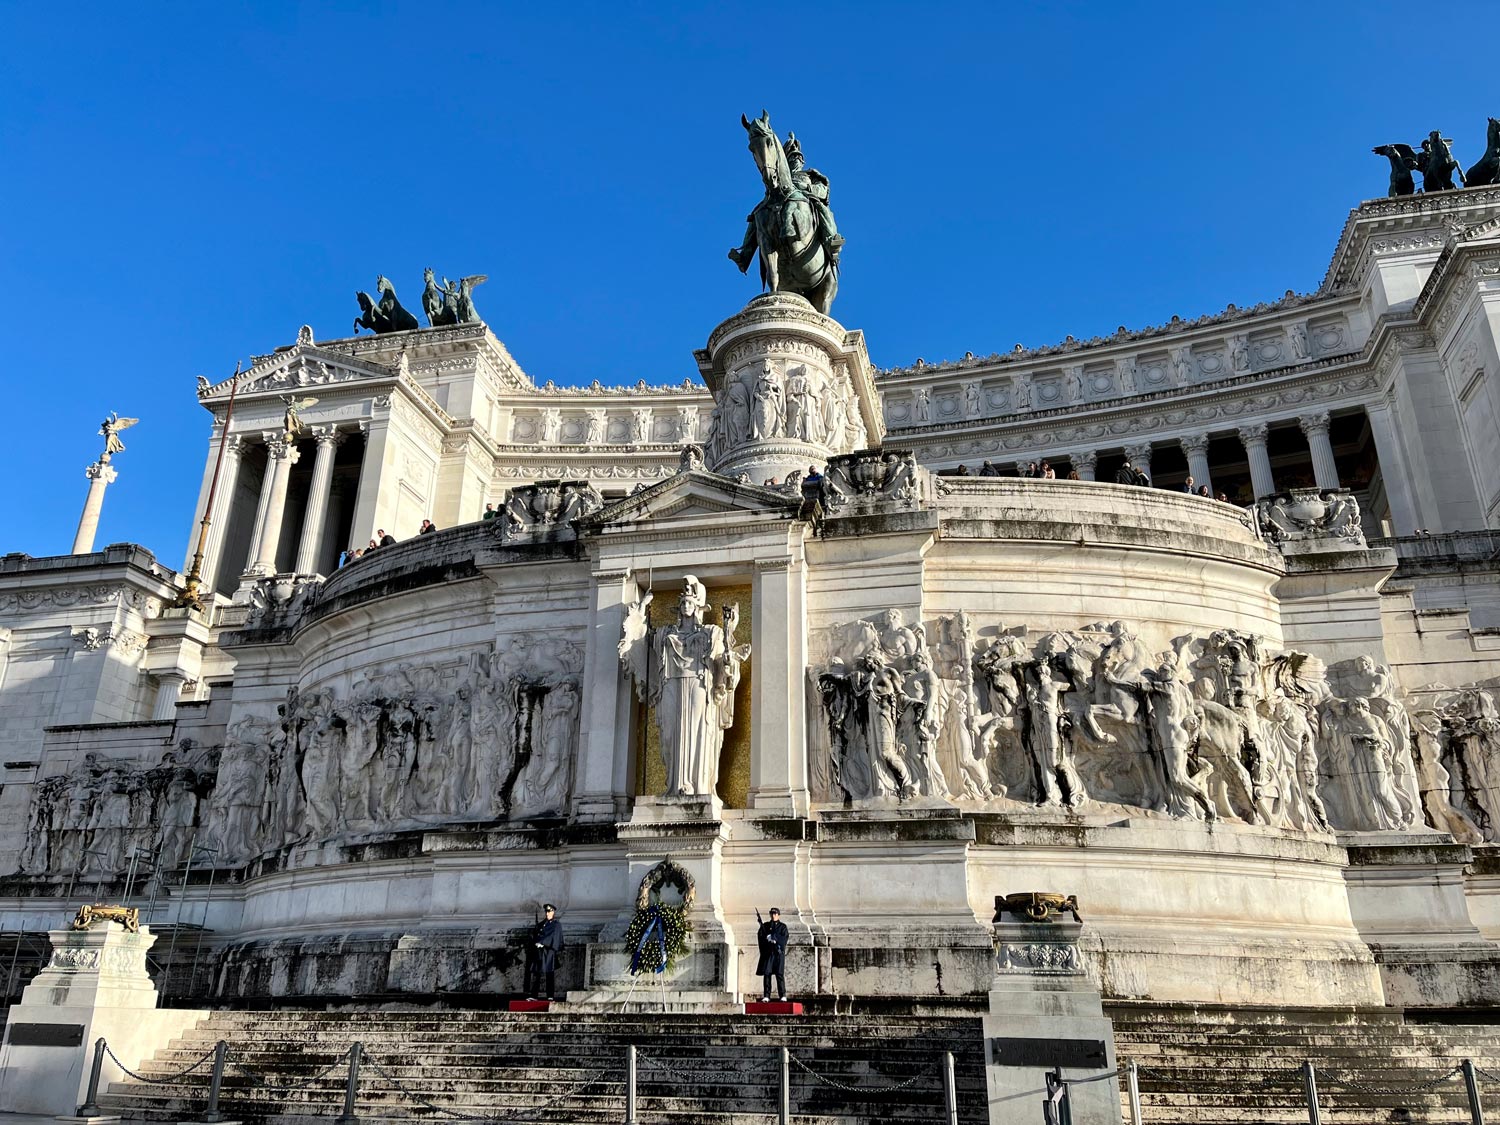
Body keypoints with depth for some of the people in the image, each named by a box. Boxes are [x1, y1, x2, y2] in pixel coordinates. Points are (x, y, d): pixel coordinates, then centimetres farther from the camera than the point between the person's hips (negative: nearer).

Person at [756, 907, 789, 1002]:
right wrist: (767, 939, -14)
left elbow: (784, 939, -4)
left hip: (778, 952, -2)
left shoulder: (782, 926, 9)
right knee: (766, 973, -2)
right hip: (767, 952, 2)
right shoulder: (765, 925, 15)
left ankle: (782, 995, -4)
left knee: (779, 974, -7)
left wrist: (774, 938, -17)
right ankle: (766, 995, 2)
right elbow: (760, 937, 4)